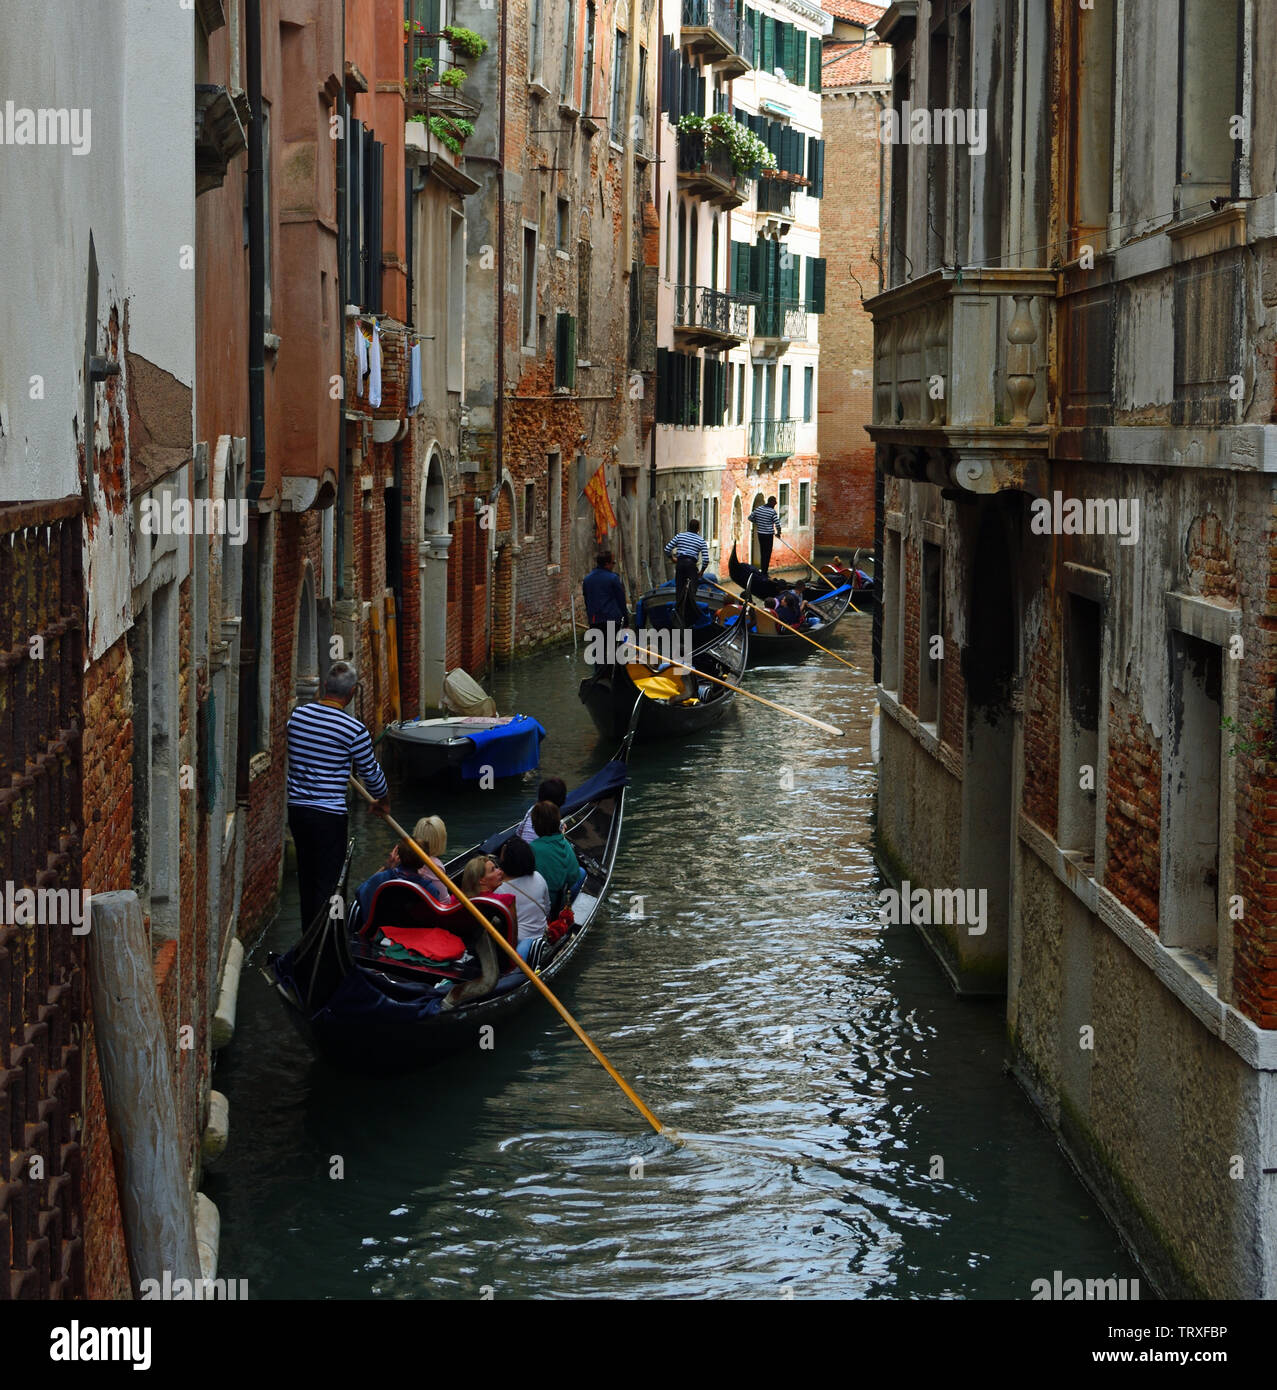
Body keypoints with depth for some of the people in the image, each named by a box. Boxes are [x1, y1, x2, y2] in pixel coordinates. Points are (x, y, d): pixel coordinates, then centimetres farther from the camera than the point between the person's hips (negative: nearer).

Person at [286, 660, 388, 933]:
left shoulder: (298, 714, 2)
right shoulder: (354, 729, -15)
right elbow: (371, 773, -4)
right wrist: (383, 801, 16)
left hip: (297, 808, 6)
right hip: (329, 815, -6)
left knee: (306, 877, 18)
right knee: (326, 883, 1)